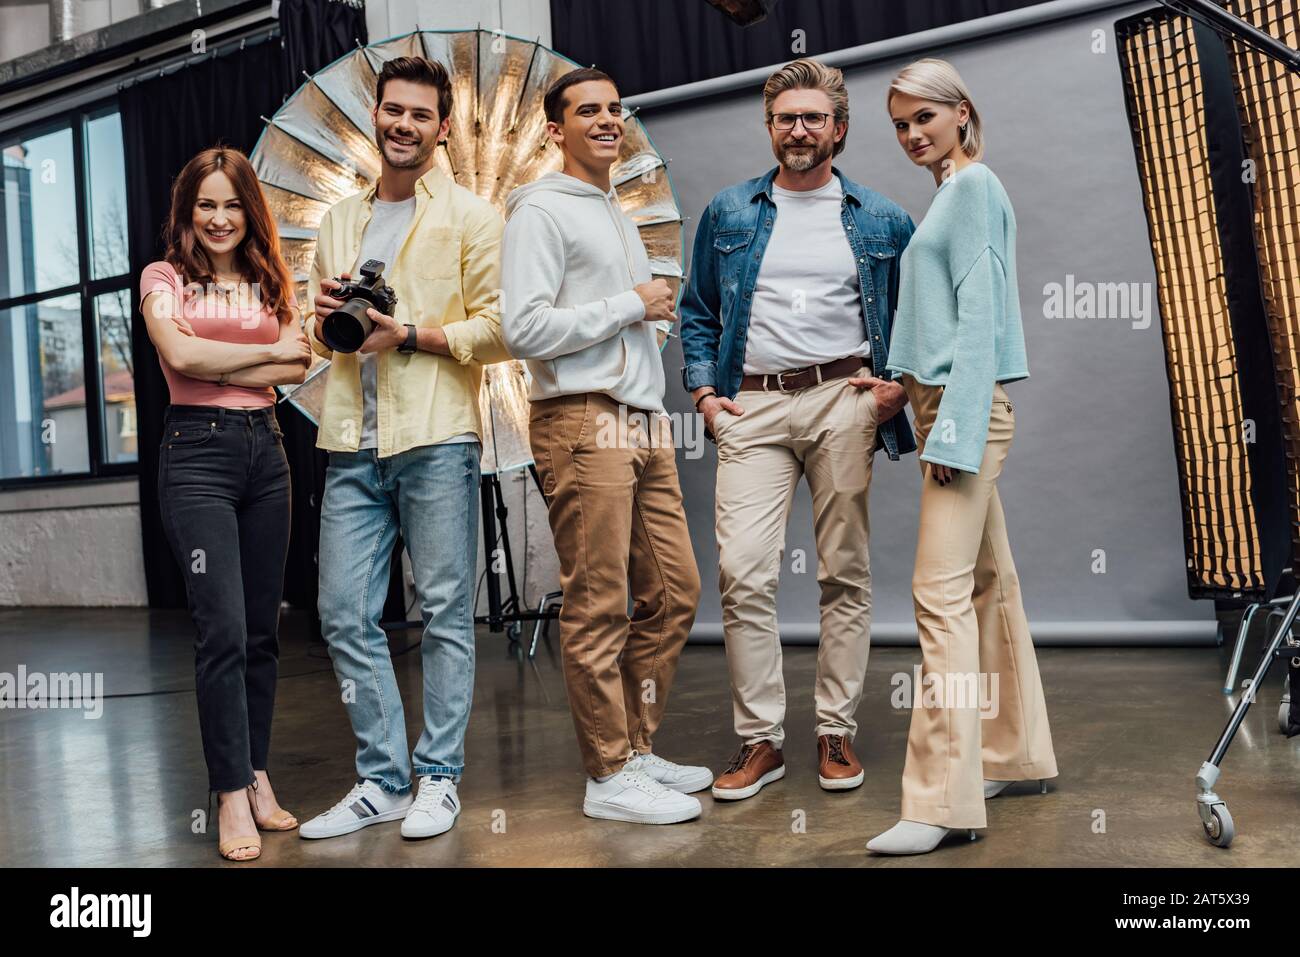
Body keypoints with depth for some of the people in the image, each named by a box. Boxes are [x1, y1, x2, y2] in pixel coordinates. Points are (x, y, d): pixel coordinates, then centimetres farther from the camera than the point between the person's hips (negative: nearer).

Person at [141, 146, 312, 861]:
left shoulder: (271, 283, 16)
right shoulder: (165, 277, 6)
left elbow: (299, 369, 2)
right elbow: (180, 355, -11)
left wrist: (219, 367, -9)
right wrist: (267, 352, -3)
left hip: (265, 450, 4)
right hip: (198, 451, -4)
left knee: (262, 631, 6)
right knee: (223, 630, -10)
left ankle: (256, 776, 17)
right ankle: (232, 795, -1)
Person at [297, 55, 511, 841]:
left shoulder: (470, 216, 3)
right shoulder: (339, 221, 20)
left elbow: (498, 332, -4)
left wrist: (411, 335, -14)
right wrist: (323, 318, 3)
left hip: (437, 439, -5)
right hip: (352, 446, 5)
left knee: (446, 614, 2)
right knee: (345, 615, 4)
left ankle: (438, 777, 14)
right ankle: (383, 781, 16)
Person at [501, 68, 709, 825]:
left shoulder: (618, 214, 23)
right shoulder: (540, 210, -4)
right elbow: (525, 329, -15)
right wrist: (632, 306, -9)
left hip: (644, 422, 9)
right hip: (583, 423, -9)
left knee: (674, 593, 9)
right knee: (599, 607, -4)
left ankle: (639, 749, 21)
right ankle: (610, 776, 5)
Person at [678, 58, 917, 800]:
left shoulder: (881, 221, 11)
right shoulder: (729, 214, 14)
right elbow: (698, 313, 18)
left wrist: (899, 385, 0)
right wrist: (704, 390, 5)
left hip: (843, 399, 0)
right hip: (752, 408, 1)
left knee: (846, 573, 2)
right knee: (743, 572, -8)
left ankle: (837, 732, 14)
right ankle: (761, 739, 2)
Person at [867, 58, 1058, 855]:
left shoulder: (975, 186, -7)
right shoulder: (949, 193, 20)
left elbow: (979, 313, -16)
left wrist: (957, 428, -21)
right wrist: (908, 391, 18)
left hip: (968, 405, -10)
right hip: (945, 402, 10)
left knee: (943, 592, -14)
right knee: (989, 583, 13)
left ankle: (943, 798, -13)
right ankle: (1015, 753, 23)